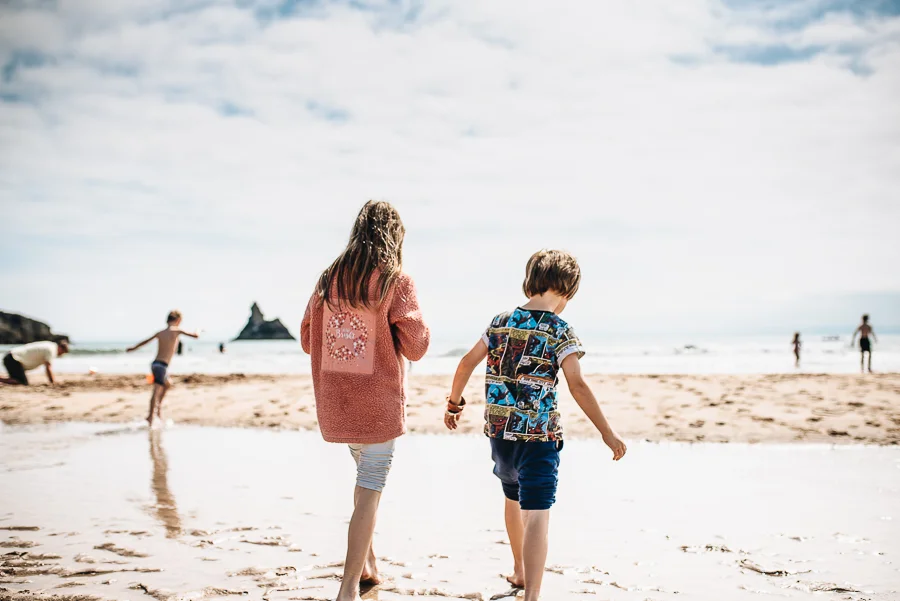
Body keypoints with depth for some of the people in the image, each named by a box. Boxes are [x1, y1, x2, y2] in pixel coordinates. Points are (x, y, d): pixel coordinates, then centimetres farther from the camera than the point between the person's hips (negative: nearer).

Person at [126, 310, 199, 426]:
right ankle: (151, 416, -14)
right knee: (156, 391, -10)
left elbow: (145, 341, 25)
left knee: (168, 384, 28)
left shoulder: (160, 333, 13)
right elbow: (196, 336, -2)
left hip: (155, 364, 7)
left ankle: (158, 406, 28)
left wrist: (133, 348, 41)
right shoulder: (176, 330, -4)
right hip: (162, 366, -7)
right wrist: (197, 332, 22)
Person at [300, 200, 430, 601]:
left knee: (365, 477, 24)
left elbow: (307, 339, 10)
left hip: (335, 402, 5)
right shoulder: (396, 280, -11)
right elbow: (416, 347, -10)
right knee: (370, 491, 2)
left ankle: (367, 565, 32)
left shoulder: (329, 278, 3)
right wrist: (414, 320, 8)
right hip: (378, 402, -5)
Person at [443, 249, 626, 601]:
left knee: (514, 499, 26)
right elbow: (577, 386, -15)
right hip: (538, 435, -6)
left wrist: (453, 403, 24)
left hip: (499, 430, 6)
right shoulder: (560, 332, -8)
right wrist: (607, 432, -12)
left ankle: (520, 572, 45)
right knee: (536, 515, -6)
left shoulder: (501, 321, 7)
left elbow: (467, 364, 10)